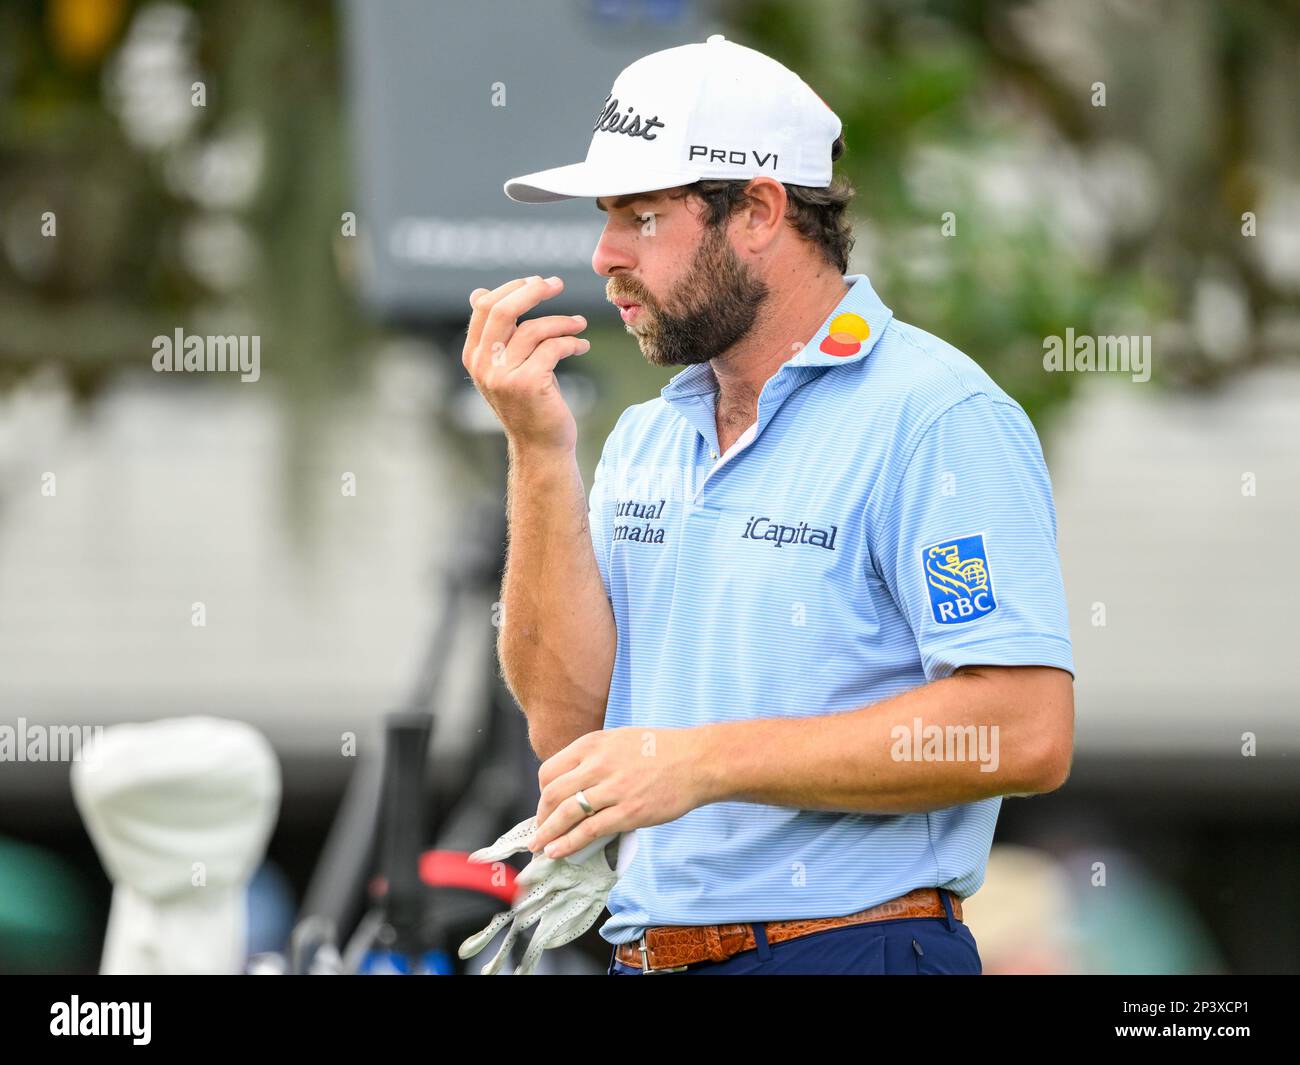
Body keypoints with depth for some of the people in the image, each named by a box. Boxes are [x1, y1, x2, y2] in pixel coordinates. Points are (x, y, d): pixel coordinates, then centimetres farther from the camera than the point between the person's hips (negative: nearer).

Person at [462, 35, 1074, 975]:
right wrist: (541, 455, -3)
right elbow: (569, 717, 5)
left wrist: (704, 760, -19)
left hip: (849, 943, -7)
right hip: (648, 953, 7)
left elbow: (1024, 733, -20)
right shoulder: (647, 439, 14)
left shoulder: (937, 419, -10)